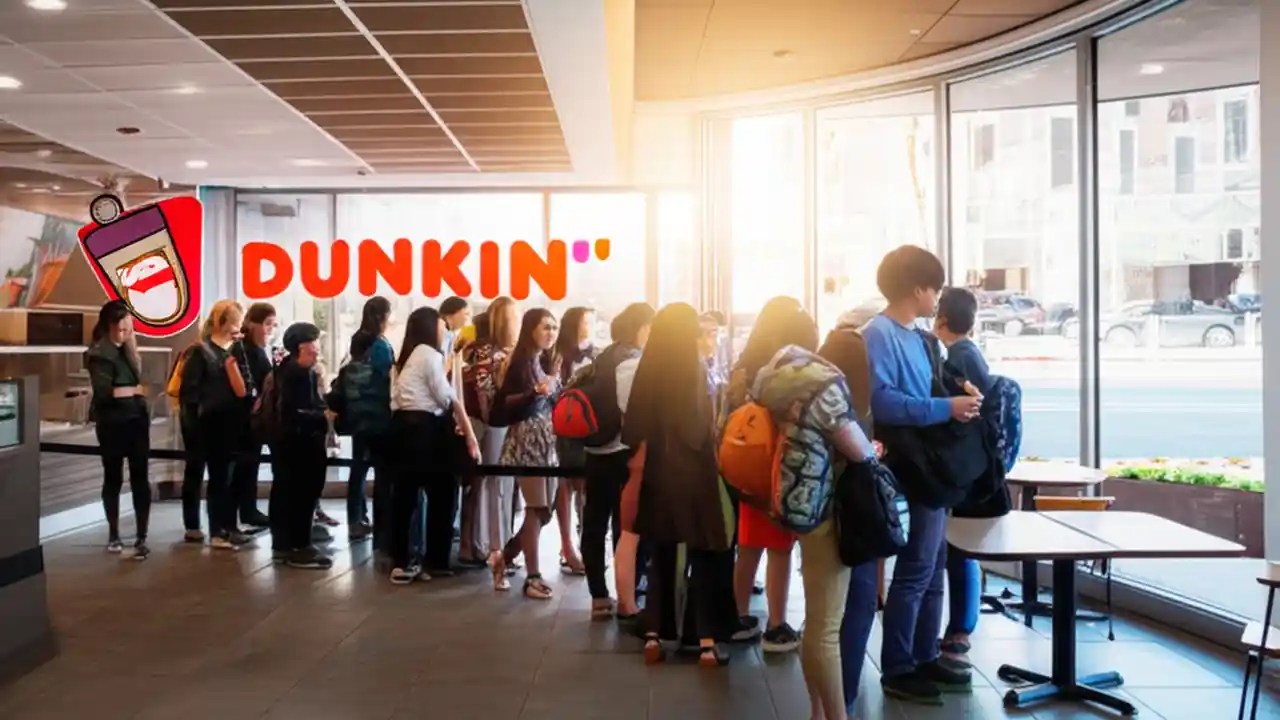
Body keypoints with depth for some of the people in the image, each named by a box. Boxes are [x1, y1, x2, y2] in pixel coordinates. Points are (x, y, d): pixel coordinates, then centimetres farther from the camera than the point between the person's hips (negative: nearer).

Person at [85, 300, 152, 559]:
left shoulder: (125, 349, 11)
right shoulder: (100, 353, -12)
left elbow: (137, 376, 6)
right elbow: (103, 392, -19)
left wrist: (131, 343, 5)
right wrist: (135, 390, -11)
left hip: (137, 419, 6)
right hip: (112, 423, -6)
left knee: (140, 477, 0)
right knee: (113, 478, 9)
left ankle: (141, 538, 0)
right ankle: (114, 534, 23)